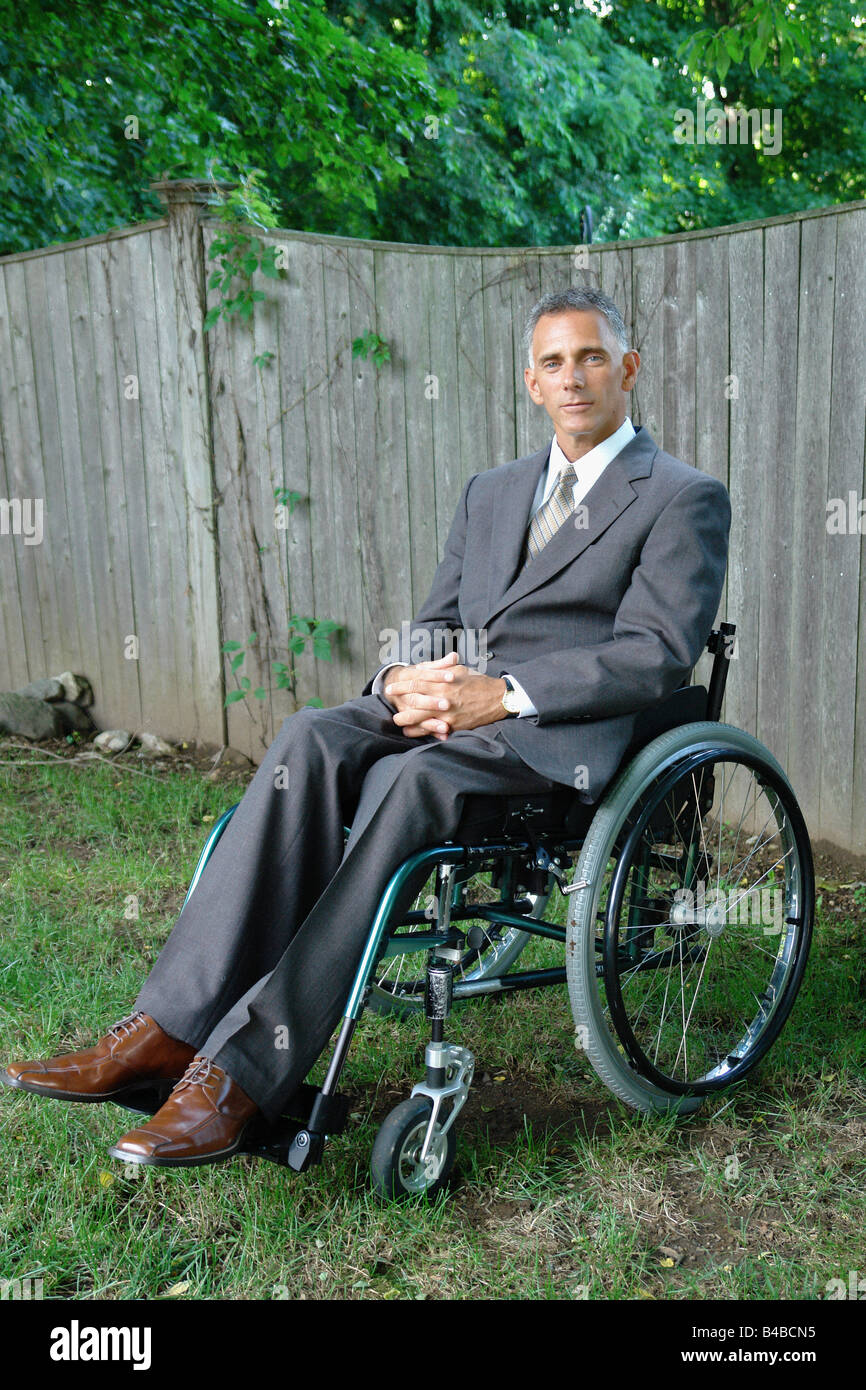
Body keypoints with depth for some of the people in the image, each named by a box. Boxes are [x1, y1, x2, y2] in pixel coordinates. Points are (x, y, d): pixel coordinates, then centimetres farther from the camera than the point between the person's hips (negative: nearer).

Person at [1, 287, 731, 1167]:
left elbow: (659, 654, -8)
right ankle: (172, 1027, -29)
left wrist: (506, 694, -19)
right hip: (458, 705, 6)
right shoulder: (490, 492, 25)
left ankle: (246, 1067, -33)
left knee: (408, 777, -35)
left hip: (567, 734, -5)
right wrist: (405, 679, -5)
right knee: (312, 740, -25)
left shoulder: (684, 498, 5)